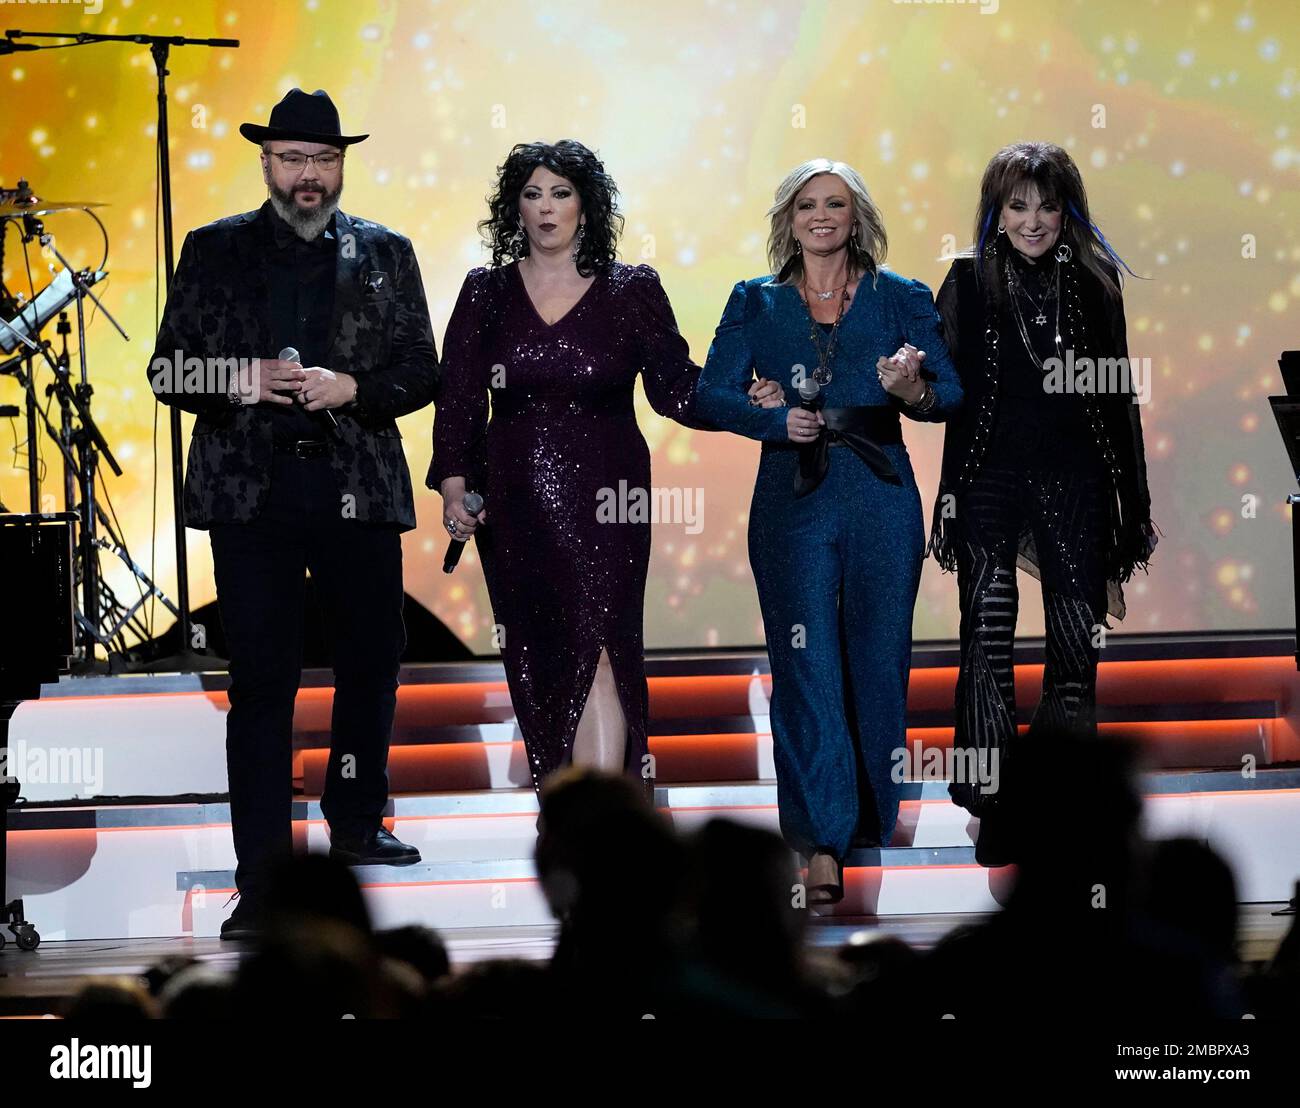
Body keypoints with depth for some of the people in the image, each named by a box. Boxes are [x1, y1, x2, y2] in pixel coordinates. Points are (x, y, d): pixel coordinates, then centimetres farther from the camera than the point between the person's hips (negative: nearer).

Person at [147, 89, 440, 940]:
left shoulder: (385, 254, 10)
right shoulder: (215, 252, 8)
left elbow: (419, 374, 6)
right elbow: (169, 373, 5)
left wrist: (350, 388, -13)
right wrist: (240, 383, -14)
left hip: (358, 490, 2)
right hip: (252, 494, -2)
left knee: (372, 663, 13)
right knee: (261, 684, -6)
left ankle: (357, 827, 35)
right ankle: (261, 880, -6)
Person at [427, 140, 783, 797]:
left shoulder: (632, 291, 4)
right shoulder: (487, 293, 8)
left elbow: (674, 387, 2)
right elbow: (457, 397, 5)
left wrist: (742, 400, -15)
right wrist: (453, 485, -6)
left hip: (603, 502, -3)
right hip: (515, 508, 3)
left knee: (597, 652, -15)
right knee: (537, 668, 5)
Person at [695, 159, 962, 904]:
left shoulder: (901, 299, 7)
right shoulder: (756, 304, 10)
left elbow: (952, 392, -1)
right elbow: (713, 395, 3)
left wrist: (913, 390, -24)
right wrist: (776, 421, -15)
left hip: (882, 499, 0)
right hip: (794, 500, 0)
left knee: (880, 659, 3)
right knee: (807, 663, -7)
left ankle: (880, 817, 16)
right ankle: (823, 841, -10)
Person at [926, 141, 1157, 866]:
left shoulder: (1094, 281, 5)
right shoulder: (969, 282, 1)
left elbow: (1118, 396, 8)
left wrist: (1132, 503, 8)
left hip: (1073, 481, 1)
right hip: (989, 482, -1)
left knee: (1080, 644, 1)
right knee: (988, 642, -4)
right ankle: (992, 808, 0)